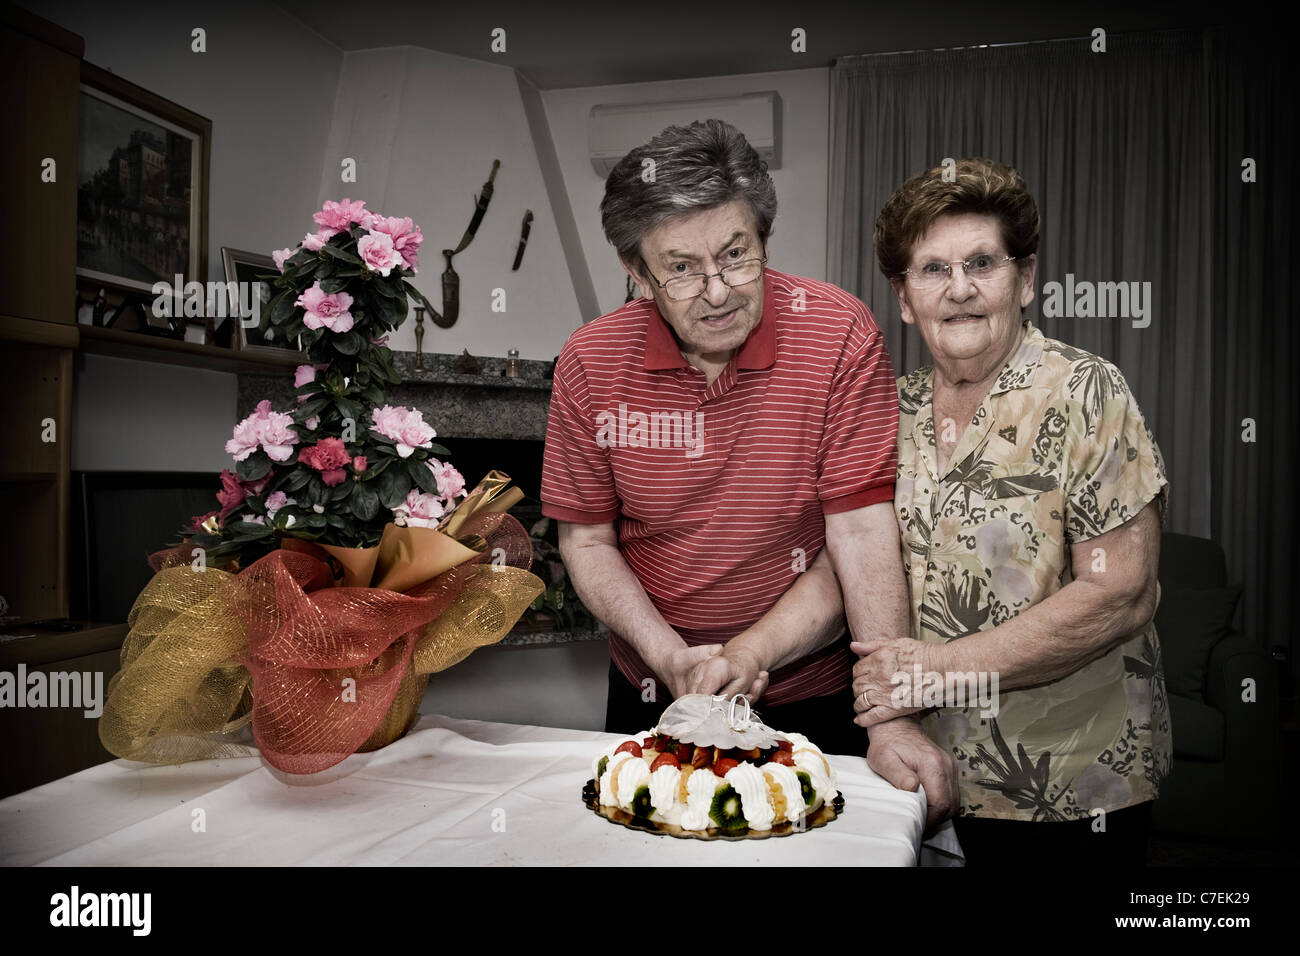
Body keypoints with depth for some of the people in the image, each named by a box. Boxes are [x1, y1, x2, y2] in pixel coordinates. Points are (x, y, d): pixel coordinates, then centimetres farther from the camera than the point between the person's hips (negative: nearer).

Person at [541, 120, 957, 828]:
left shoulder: (838, 333, -18)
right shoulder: (589, 364, -11)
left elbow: (862, 536, -20)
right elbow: (586, 540, -5)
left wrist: (892, 721, -24)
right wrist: (674, 659, -18)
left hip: (812, 696, -2)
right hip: (652, 694, 2)